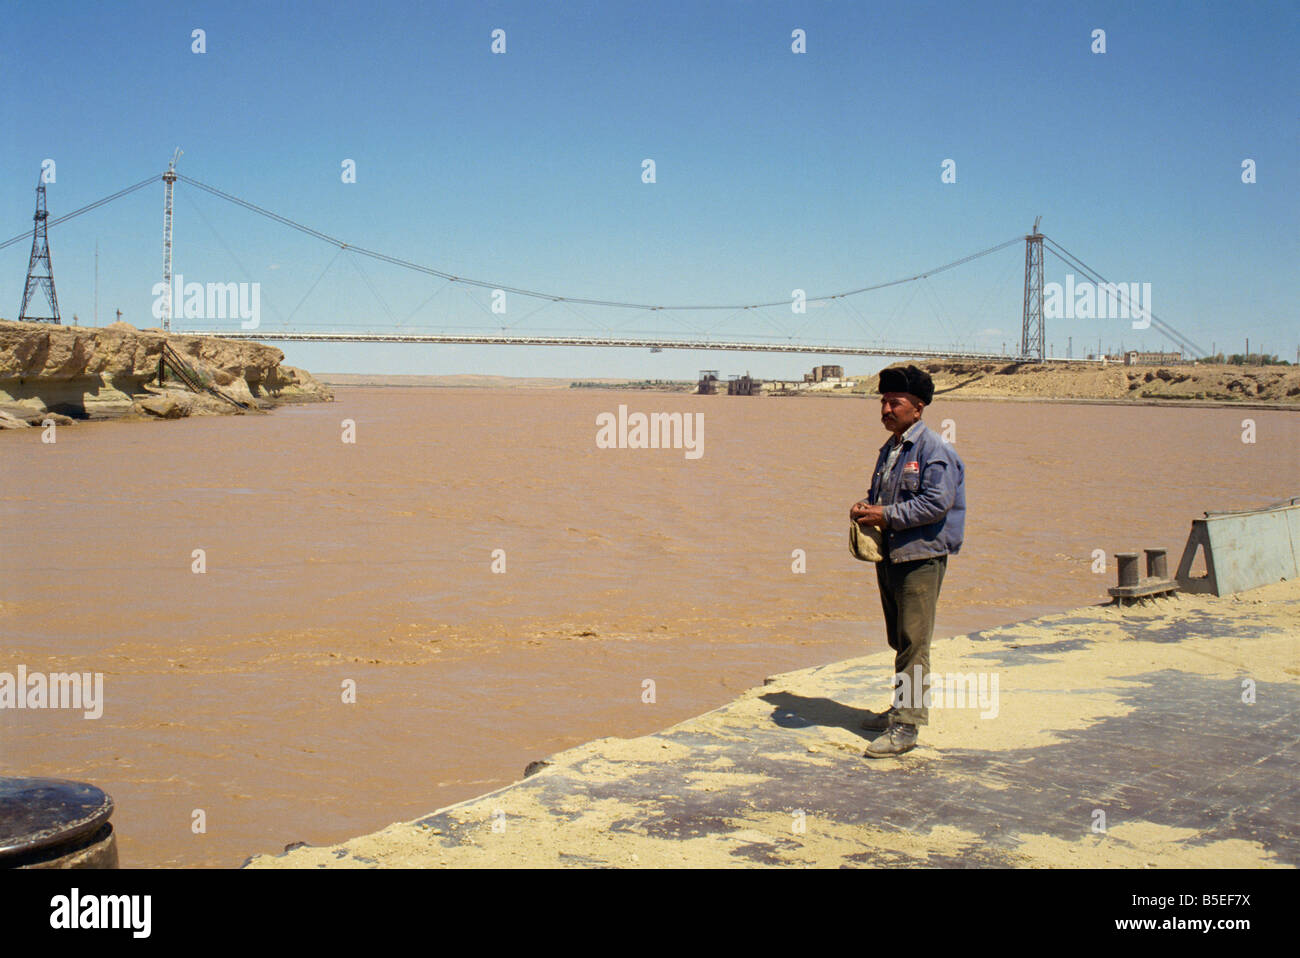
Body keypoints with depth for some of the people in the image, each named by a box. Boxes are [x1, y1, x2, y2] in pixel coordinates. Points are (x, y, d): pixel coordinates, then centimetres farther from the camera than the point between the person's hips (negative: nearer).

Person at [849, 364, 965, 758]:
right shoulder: (890, 449, 17)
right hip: (889, 555, 9)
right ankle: (902, 707, 30)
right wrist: (864, 507, 5)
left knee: (913, 642, -9)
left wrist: (887, 516, -19)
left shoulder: (934, 450, -12)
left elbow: (937, 503, -21)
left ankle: (906, 725, -7)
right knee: (898, 640, 18)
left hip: (921, 558, -9)